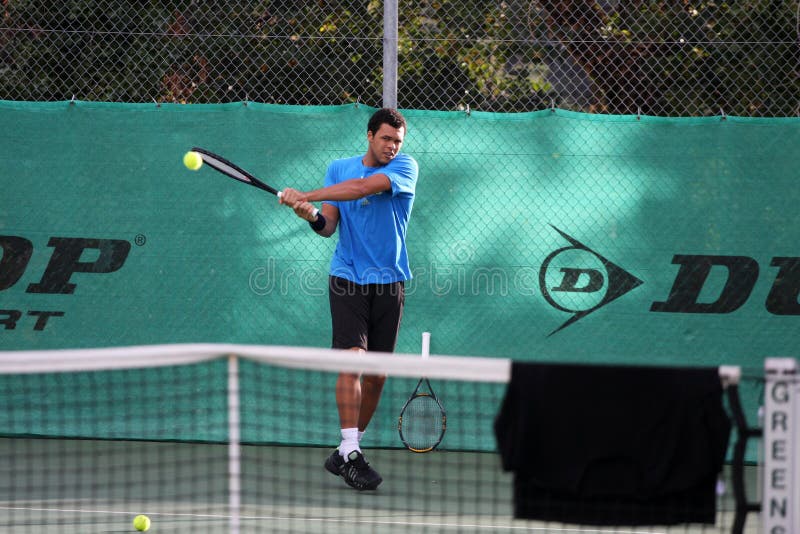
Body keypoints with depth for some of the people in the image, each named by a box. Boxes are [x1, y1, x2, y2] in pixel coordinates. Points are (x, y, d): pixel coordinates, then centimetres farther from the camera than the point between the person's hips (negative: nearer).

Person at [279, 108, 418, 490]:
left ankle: (347, 450, 18)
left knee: (376, 374, 4)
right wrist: (312, 216, -20)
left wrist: (307, 195, -23)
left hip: (389, 283, 1)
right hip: (348, 279, -1)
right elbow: (329, 226, 4)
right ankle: (350, 453, -21)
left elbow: (364, 187, -19)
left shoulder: (406, 167, -1)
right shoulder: (339, 169, 8)